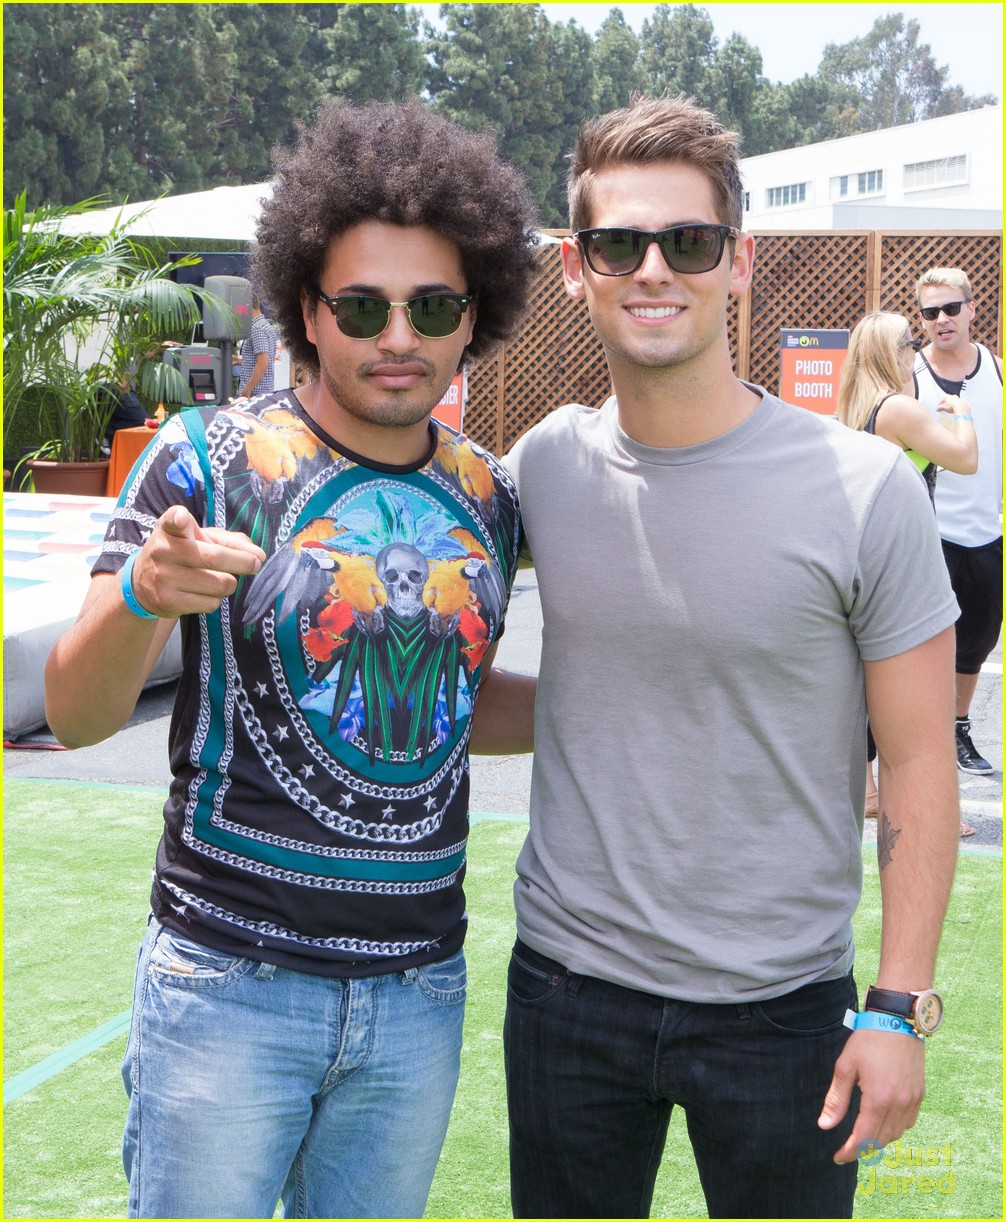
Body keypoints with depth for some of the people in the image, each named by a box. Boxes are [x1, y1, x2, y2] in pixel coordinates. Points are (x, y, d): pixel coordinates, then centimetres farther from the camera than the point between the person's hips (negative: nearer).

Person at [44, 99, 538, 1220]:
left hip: (420, 990, 4)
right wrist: (142, 593, -33)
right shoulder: (210, 459, -9)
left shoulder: (487, 497, 5)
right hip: (233, 979, -4)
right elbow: (74, 717, -14)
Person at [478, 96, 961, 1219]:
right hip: (565, 981, 3)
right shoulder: (544, 465, -2)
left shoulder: (863, 488, -13)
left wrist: (899, 1007, -10)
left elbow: (917, 764, -8)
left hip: (781, 1003, -3)